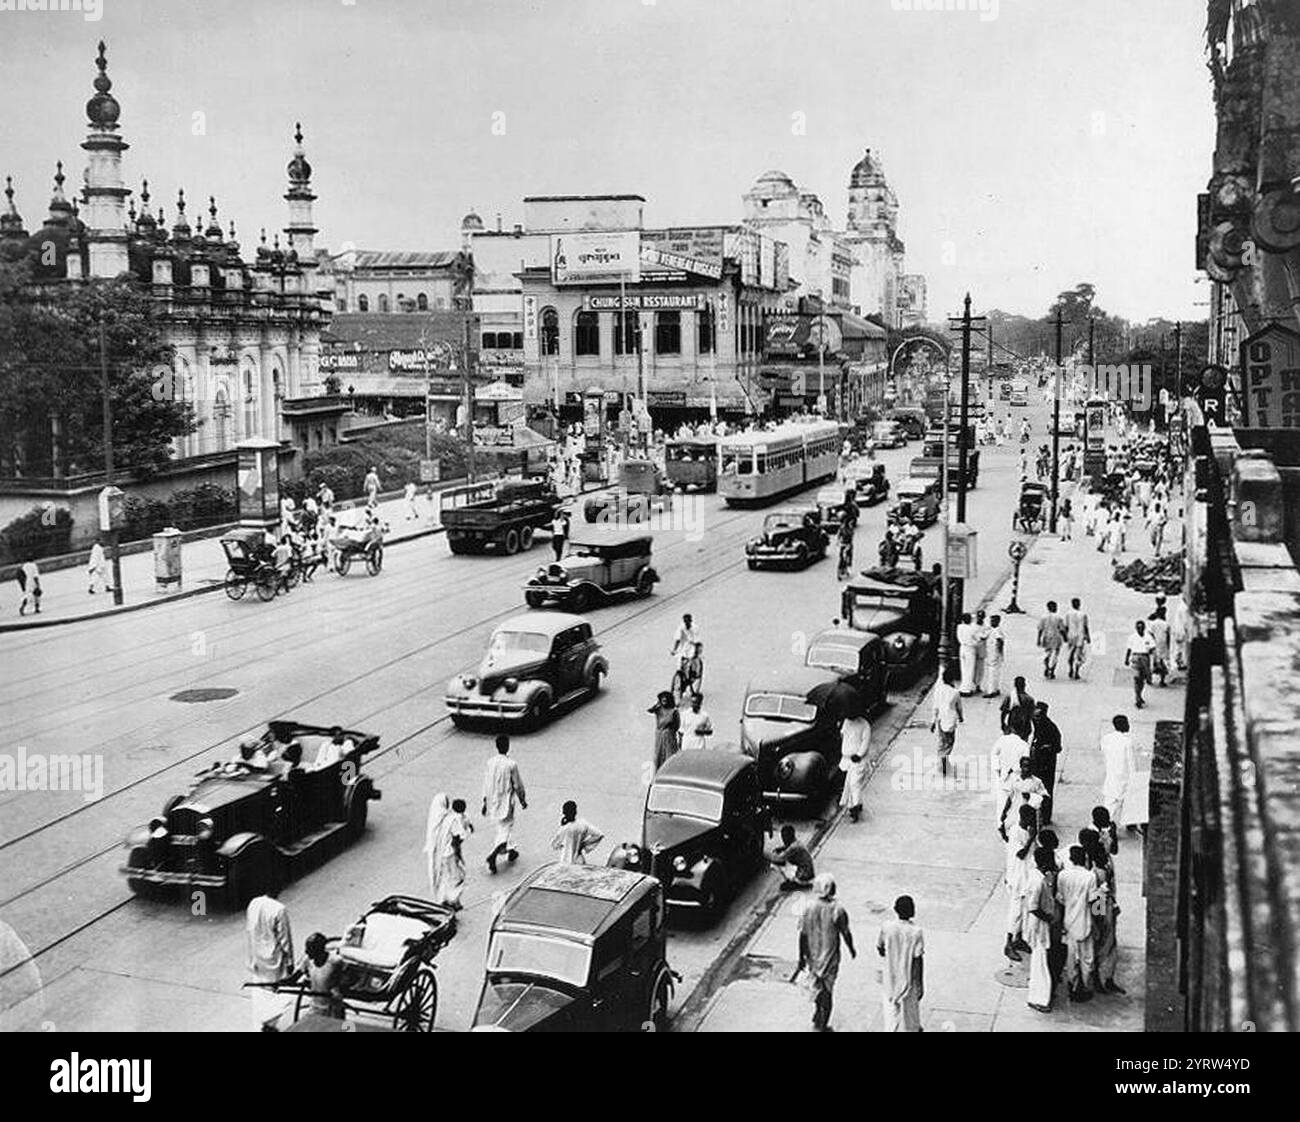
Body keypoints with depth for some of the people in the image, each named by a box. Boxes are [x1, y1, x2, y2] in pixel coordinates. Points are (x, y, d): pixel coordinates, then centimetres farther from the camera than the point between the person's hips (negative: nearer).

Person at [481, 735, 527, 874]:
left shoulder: (490, 762, -5)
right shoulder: (511, 765, -19)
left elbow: (486, 783, 3)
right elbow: (517, 785, -10)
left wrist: (485, 802, 13)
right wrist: (523, 800, 6)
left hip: (493, 801, 6)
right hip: (506, 803, -6)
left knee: (502, 827, 24)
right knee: (504, 830, 0)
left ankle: (510, 852, 39)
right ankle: (493, 855, -16)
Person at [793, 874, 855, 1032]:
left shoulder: (808, 907, -12)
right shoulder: (837, 909, -18)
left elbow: (802, 935, -7)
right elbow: (846, 933, -8)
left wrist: (801, 957, 3)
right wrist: (852, 949, 11)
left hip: (812, 956, 2)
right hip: (830, 957, -2)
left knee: (816, 987, 21)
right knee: (827, 991, 12)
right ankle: (821, 1025, 20)